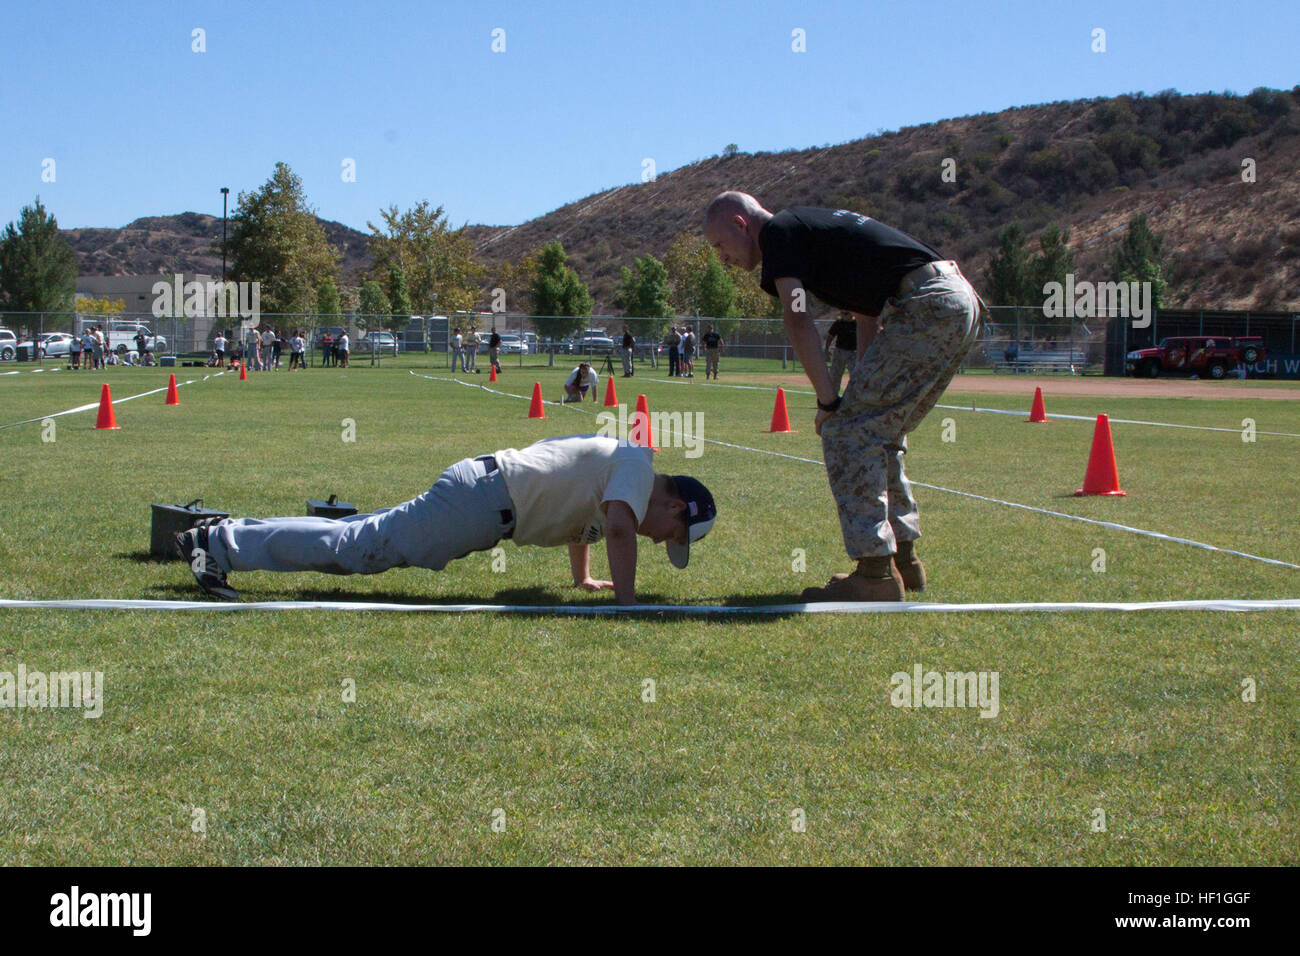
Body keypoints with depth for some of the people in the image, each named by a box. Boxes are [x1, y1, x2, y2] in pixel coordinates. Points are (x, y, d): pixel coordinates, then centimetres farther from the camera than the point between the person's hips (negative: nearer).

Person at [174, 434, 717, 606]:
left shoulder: (611, 466, 20)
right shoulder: (638, 466, -8)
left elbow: (579, 514, 38)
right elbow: (618, 528, -25)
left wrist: (583, 578, 43)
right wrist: (627, 603, -21)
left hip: (480, 492, 9)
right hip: (484, 499, -9)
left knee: (359, 543, 8)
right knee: (358, 547, -10)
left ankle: (225, 534, 8)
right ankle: (220, 544, -10)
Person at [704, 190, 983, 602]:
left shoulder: (779, 231, 1)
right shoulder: (809, 224, 29)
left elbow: (798, 320, -10)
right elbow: (869, 309, 28)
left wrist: (829, 400, -6)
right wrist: (863, 390, 21)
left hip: (927, 306, -10)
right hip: (962, 303, 10)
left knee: (846, 431, -8)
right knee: (879, 432, 20)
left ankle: (875, 571, -10)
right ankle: (904, 559, 24)